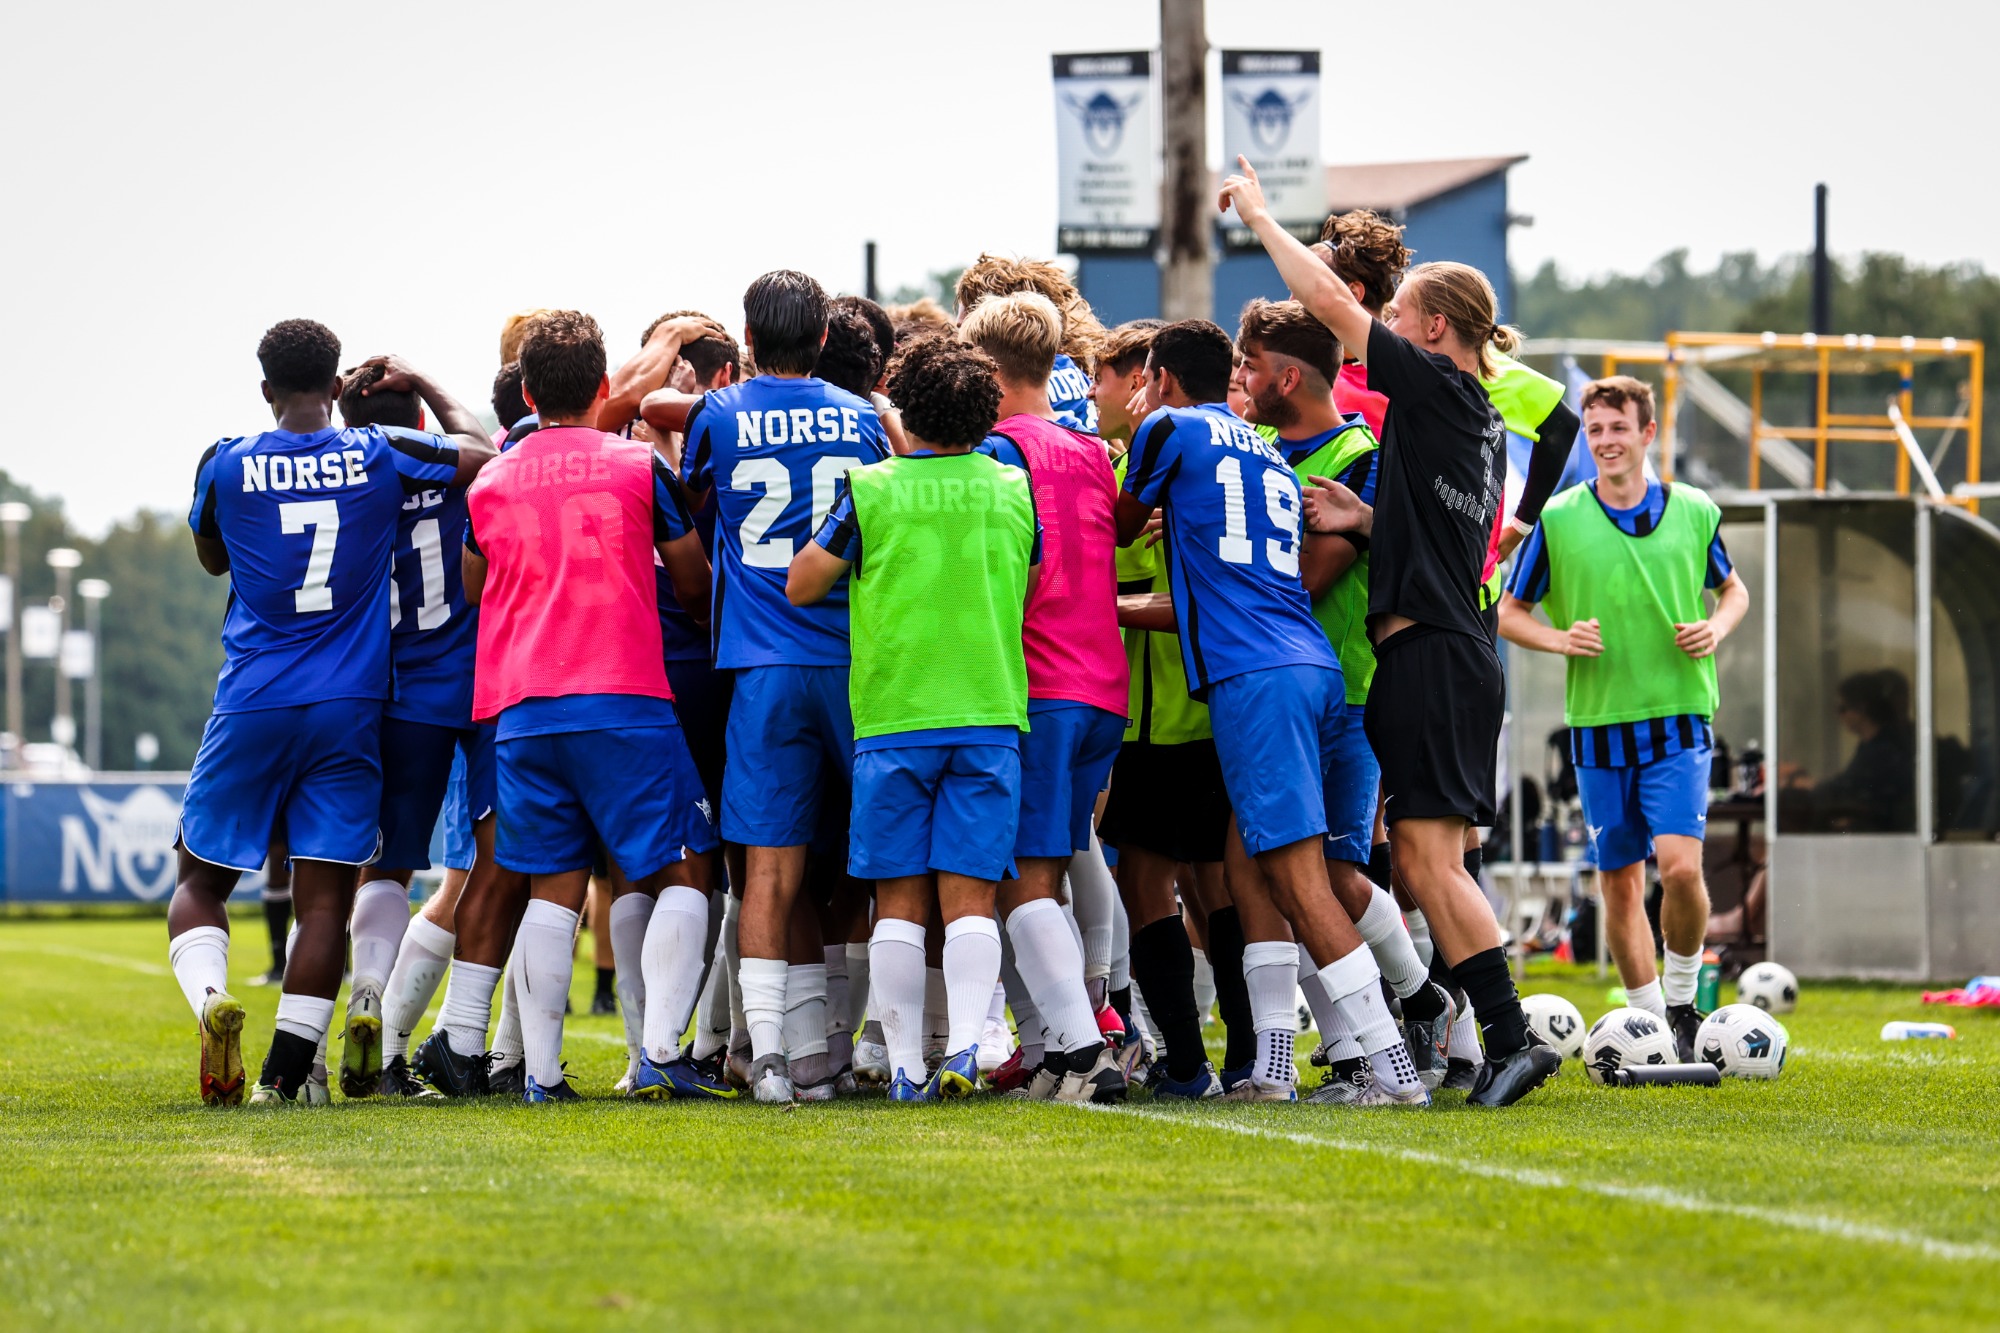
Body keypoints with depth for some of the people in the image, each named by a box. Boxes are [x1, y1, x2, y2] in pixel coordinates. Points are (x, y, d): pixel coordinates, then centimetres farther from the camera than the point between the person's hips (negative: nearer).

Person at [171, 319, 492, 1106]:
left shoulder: (226, 466, -3)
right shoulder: (379, 457, -2)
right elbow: (482, 454, 14)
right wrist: (422, 385, 26)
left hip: (253, 706, 0)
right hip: (350, 707, 0)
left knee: (201, 878, 10)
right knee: (324, 893, 1)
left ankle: (210, 999, -18)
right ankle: (286, 1071, -6)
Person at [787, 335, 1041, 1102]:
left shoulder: (869, 491, -3)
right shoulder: (1016, 491, 5)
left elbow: (801, 586, 3)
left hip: (891, 716, -1)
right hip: (990, 714, 1)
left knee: (899, 900, 3)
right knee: (970, 895, 0)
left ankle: (906, 1064, 1)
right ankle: (966, 1040, -17)